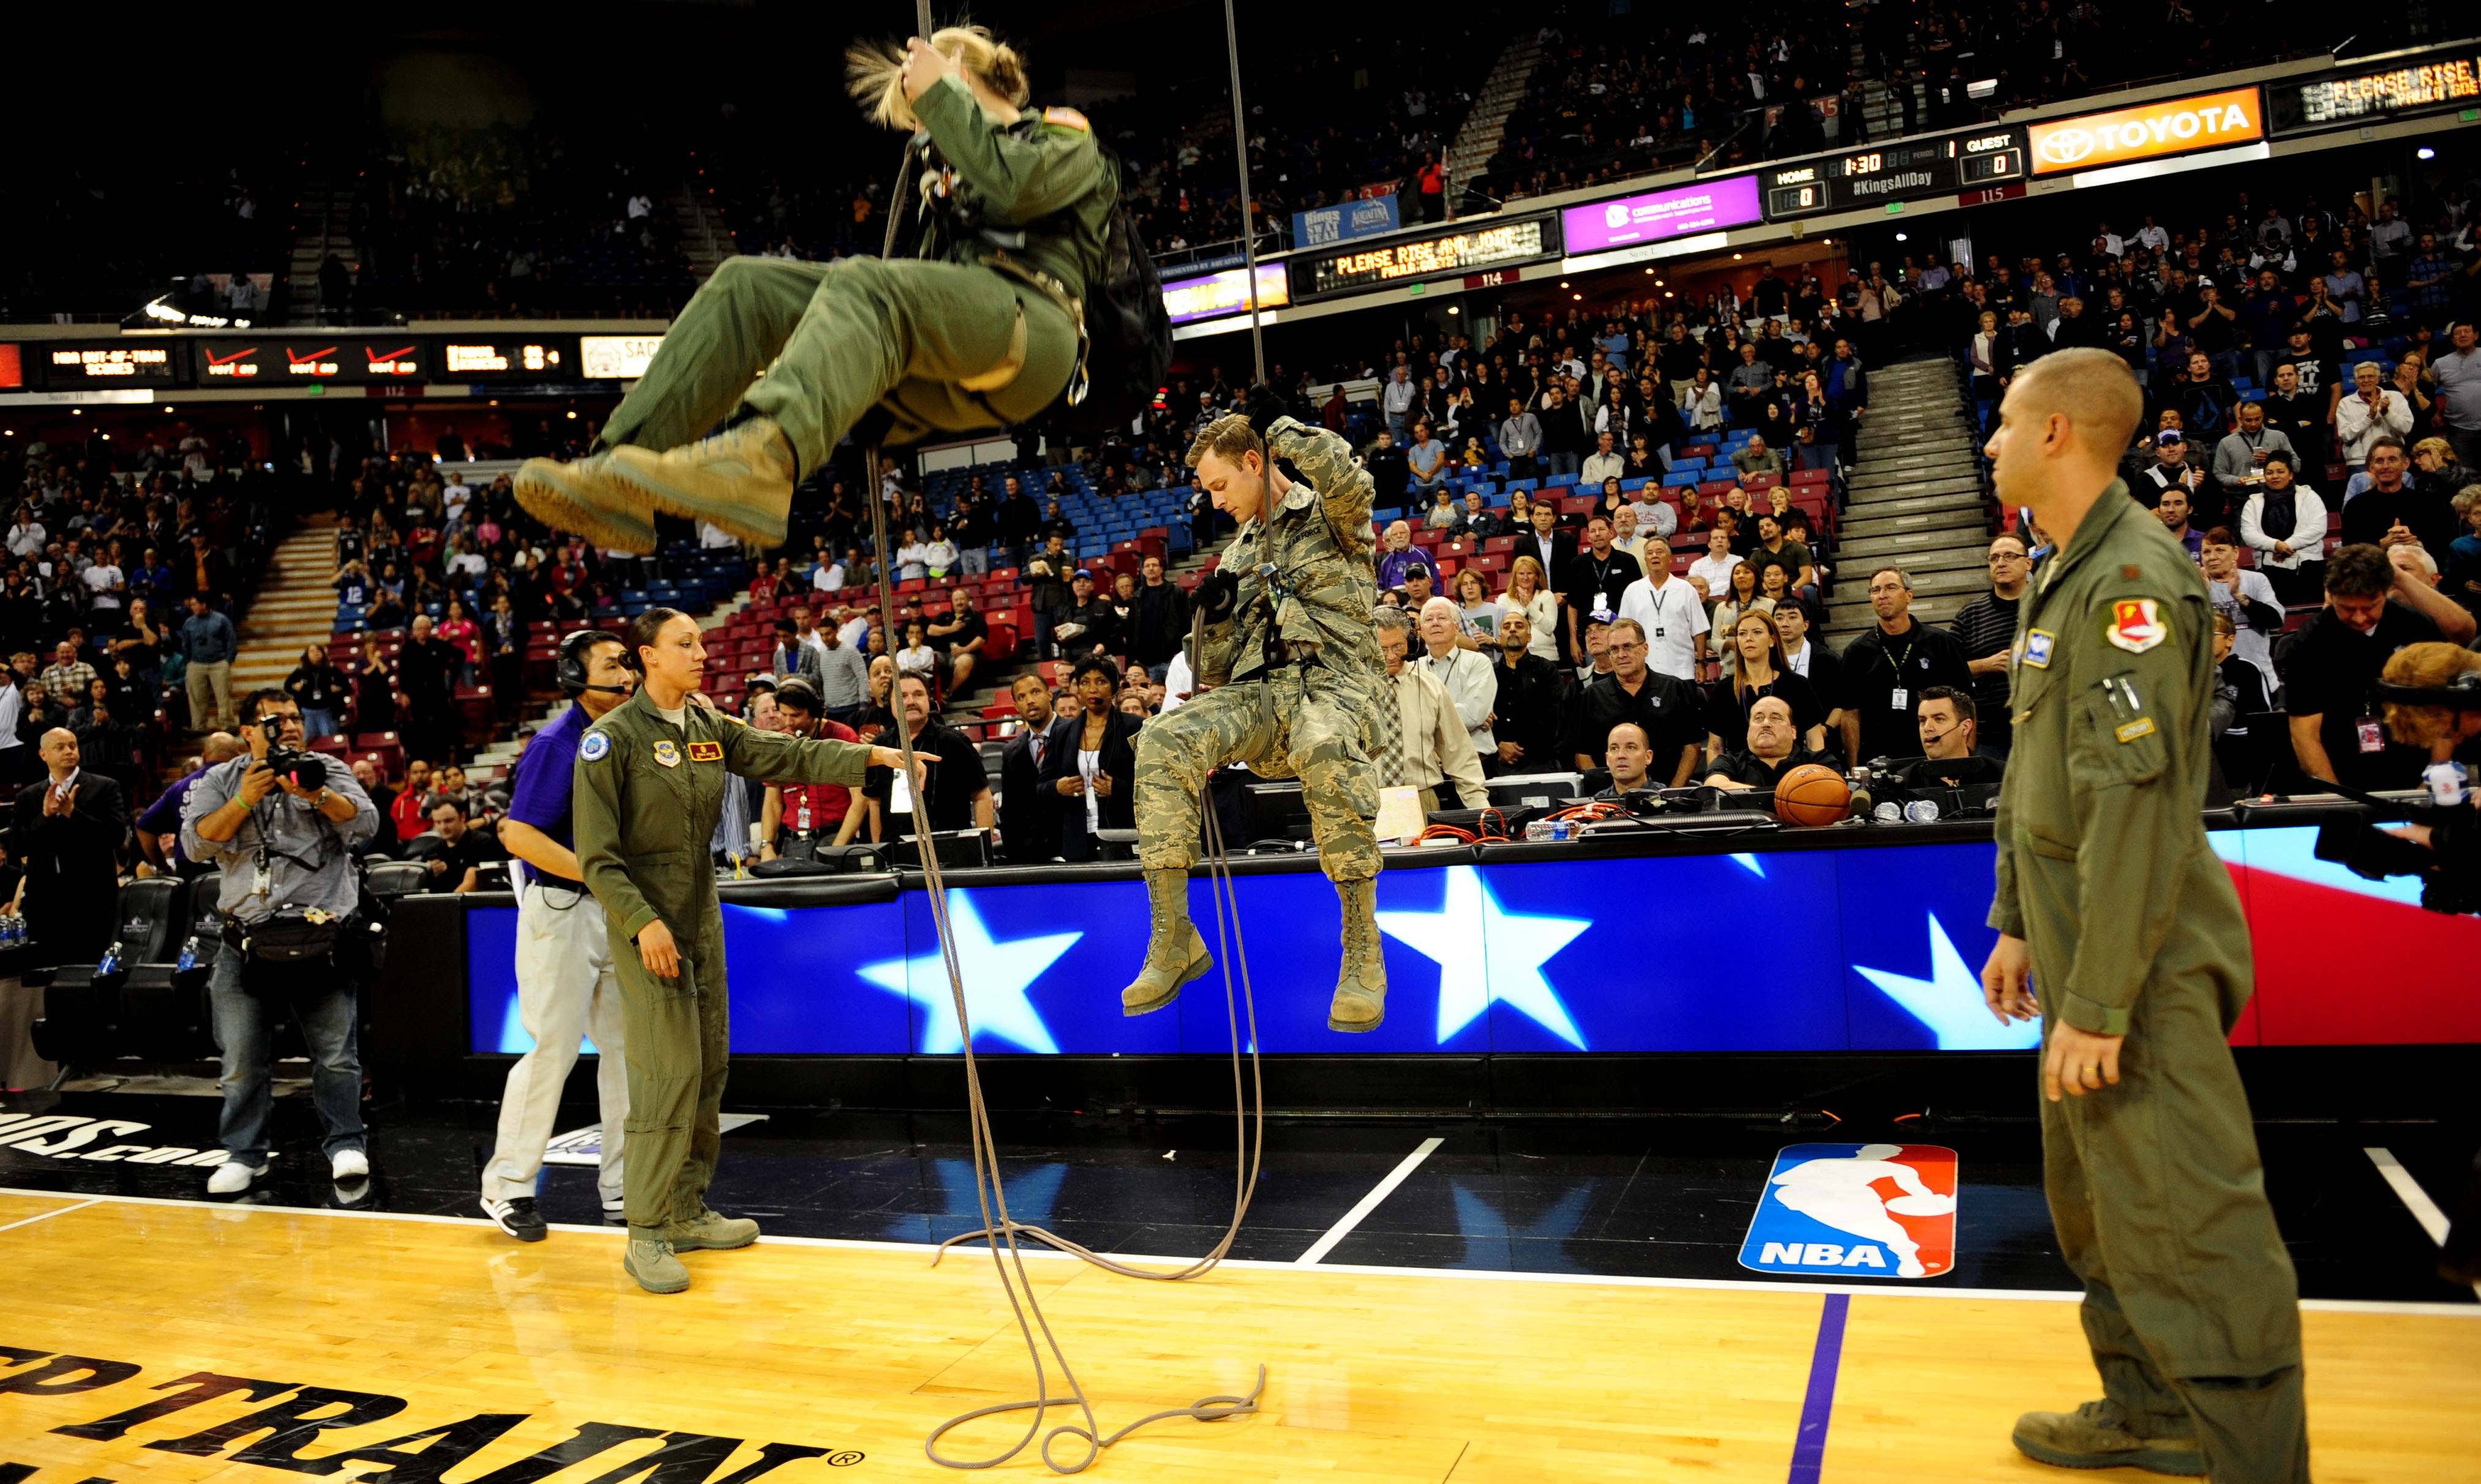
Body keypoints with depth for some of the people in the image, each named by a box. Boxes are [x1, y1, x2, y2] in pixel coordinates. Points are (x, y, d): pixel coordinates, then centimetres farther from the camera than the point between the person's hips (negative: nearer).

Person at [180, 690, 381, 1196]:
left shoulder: (328, 773, 9)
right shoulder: (221, 781, 11)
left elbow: (365, 823, -6)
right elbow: (196, 845, 0)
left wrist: (313, 792, -19)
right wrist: (244, 800, -11)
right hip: (245, 939, 1)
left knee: (336, 1054, -2)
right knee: (242, 1060, 6)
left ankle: (345, 1144, 8)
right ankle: (244, 1153, 19)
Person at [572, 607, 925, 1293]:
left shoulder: (710, 726, 9)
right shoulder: (612, 736, -11)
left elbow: (785, 757, -1)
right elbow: (596, 852, -13)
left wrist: (874, 756, -13)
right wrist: (644, 922, -21)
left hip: (701, 915, 7)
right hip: (644, 916, -7)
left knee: (709, 1068, 10)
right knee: (669, 1071, -9)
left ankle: (687, 1210, 23)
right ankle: (647, 1235, 2)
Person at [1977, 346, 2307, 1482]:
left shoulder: (2132, 580, -18)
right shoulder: (2060, 579, 13)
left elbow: (2134, 802, -24)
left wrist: (2097, 1000, -24)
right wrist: (2018, 926, 19)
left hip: (2143, 970, -10)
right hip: (2080, 951, 10)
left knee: (2189, 1226, -2)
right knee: (2097, 1203, 20)